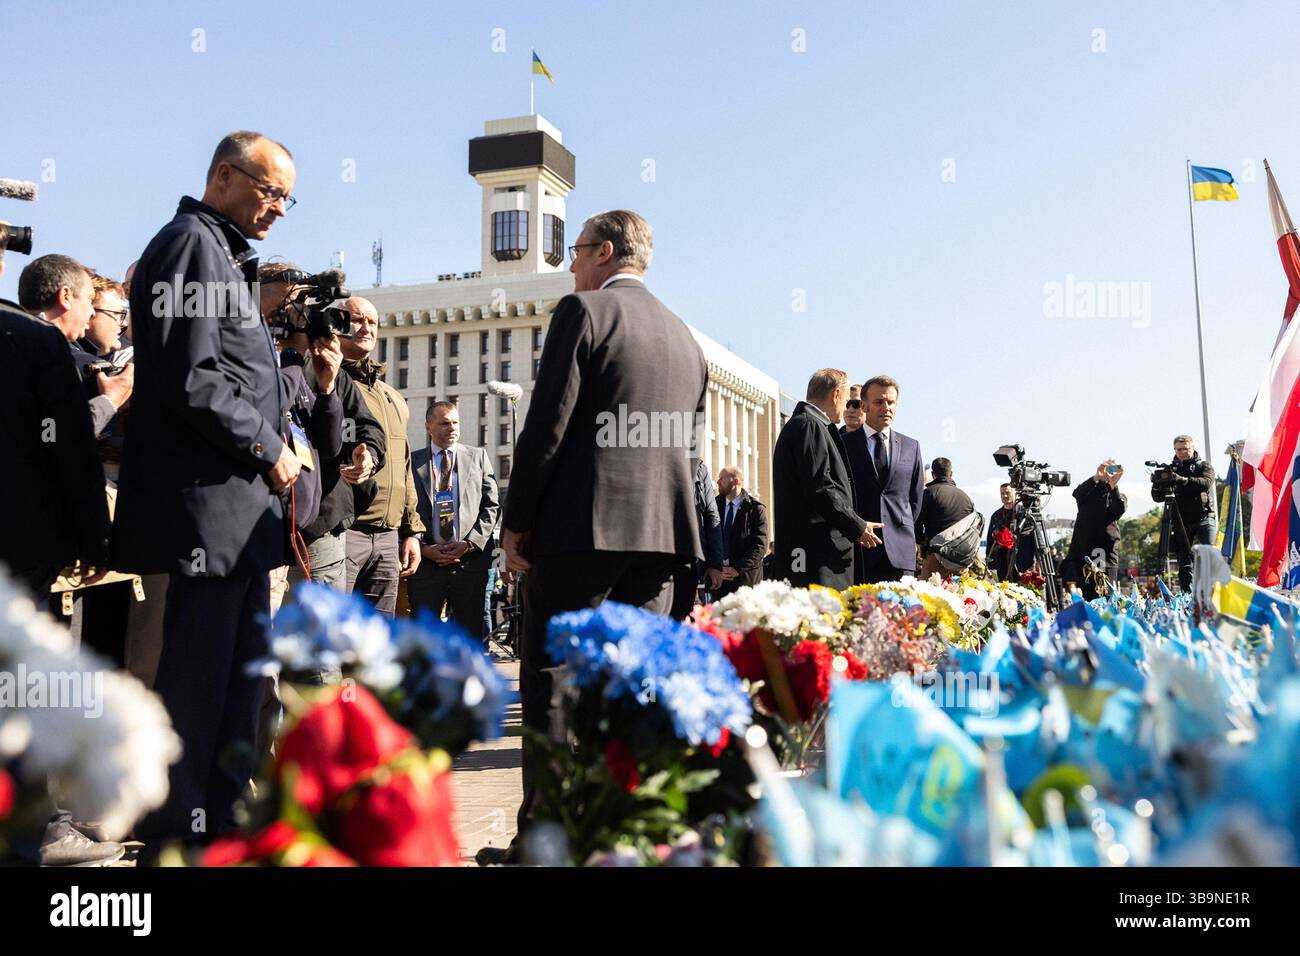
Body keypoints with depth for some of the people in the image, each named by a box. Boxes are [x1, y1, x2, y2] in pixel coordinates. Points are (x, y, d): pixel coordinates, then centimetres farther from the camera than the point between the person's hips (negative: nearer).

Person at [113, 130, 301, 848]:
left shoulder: (225, 256, 23)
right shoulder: (191, 245, -9)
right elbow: (188, 379, -20)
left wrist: (272, 446, 12)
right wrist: (268, 448, -12)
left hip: (241, 502, 11)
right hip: (208, 500, -11)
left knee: (244, 662, 14)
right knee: (198, 670, -4)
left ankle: (226, 814, 25)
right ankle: (176, 830, 8)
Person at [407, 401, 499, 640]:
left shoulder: (478, 457, 11)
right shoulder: (412, 461, 7)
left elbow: (491, 506, 7)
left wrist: (470, 543, -6)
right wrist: (423, 548, -8)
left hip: (471, 559, 1)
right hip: (426, 560, 0)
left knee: (472, 633, 3)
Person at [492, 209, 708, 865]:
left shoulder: (583, 311, -3)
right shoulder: (684, 336, 17)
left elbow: (547, 426, -10)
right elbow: (691, 444, 17)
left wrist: (517, 522, -5)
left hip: (581, 527, -6)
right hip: (663, 531, 7)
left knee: (553, 681, -1)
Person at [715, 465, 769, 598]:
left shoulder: (756, 508, -2)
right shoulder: (715, 506, 9)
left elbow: (760, 546, -7)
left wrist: (738, 569, -15)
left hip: (746, 578, -3)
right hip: (718, 577, 3)